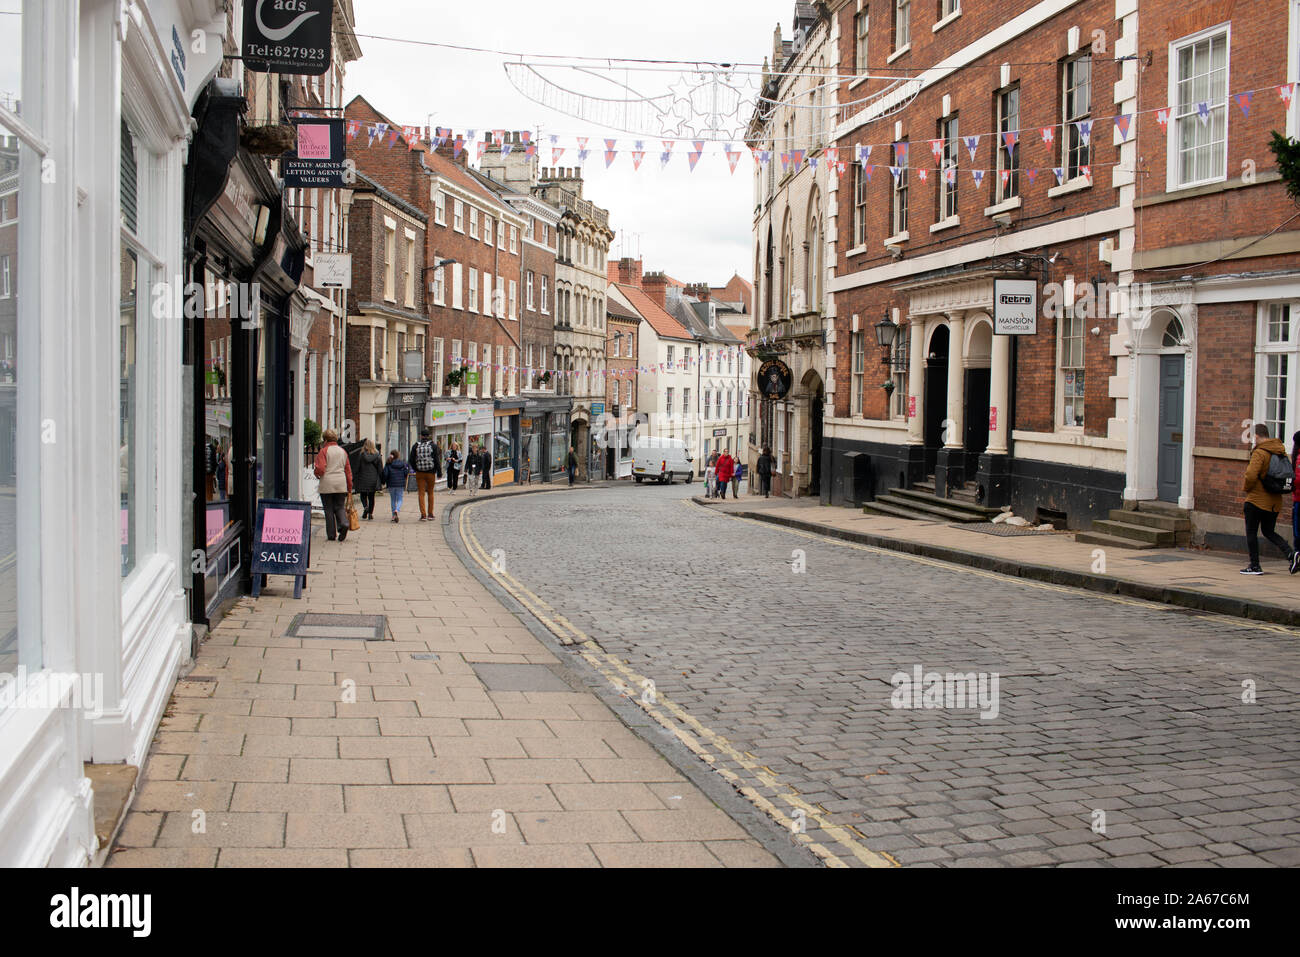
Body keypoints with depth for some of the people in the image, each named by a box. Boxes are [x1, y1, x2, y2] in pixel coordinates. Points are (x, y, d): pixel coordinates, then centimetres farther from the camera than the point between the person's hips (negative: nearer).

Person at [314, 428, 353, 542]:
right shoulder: (343, 451, 12)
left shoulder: (324, 451, -4)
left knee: (329, 509, 4)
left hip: (327, 485, -4)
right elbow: (348, 470, 13)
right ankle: (343, 524, -16)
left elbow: (320, 469, -13)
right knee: (340, 507, 11)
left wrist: (317, 474, 11)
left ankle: (331, 534, 5)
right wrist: (349, 487, 18)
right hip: (341, 485, 4)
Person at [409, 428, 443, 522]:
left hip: (419, 473, 0)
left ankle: (423, 515, -4)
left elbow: (411, 461, 1)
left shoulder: (415, 446, -1)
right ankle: (430, 514, 15)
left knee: (421, 494, 3)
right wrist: (439, 472, -1)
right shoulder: (433, 446, -5)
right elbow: (437, 460, -8)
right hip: (431, 473, 0)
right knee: (430, 493, 12)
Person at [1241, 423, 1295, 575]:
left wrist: (1246, 488, -6)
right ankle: (1290, 554, -1)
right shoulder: (1281, 452, 8)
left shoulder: (1259, 453, -17)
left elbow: (1251, 475, -25)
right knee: (1268, 531, 19)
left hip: (1257, 500, -8)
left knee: (1251, 533, 5)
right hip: (1275, 501, 8)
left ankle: (1255, 566, 5)